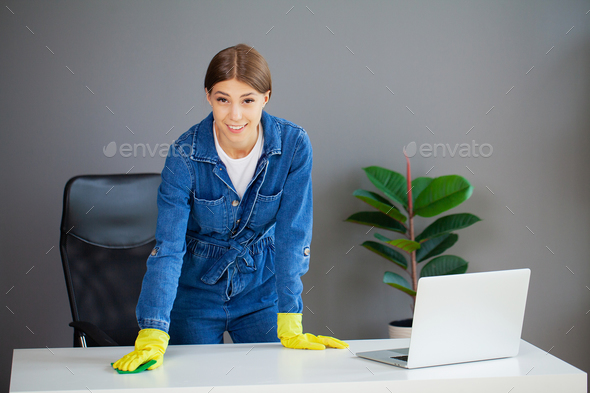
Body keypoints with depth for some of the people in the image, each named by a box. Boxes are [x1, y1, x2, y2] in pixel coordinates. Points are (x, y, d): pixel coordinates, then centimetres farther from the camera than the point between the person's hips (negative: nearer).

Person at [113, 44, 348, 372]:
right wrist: (153, 337, -35)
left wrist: (291, 328, -19)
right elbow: (168, 248, -25)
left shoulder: (294, 144, -18)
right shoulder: (185, 154, -21)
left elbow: (293, 236, -16)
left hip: (261, 289, 1)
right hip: (197, 292, -1)